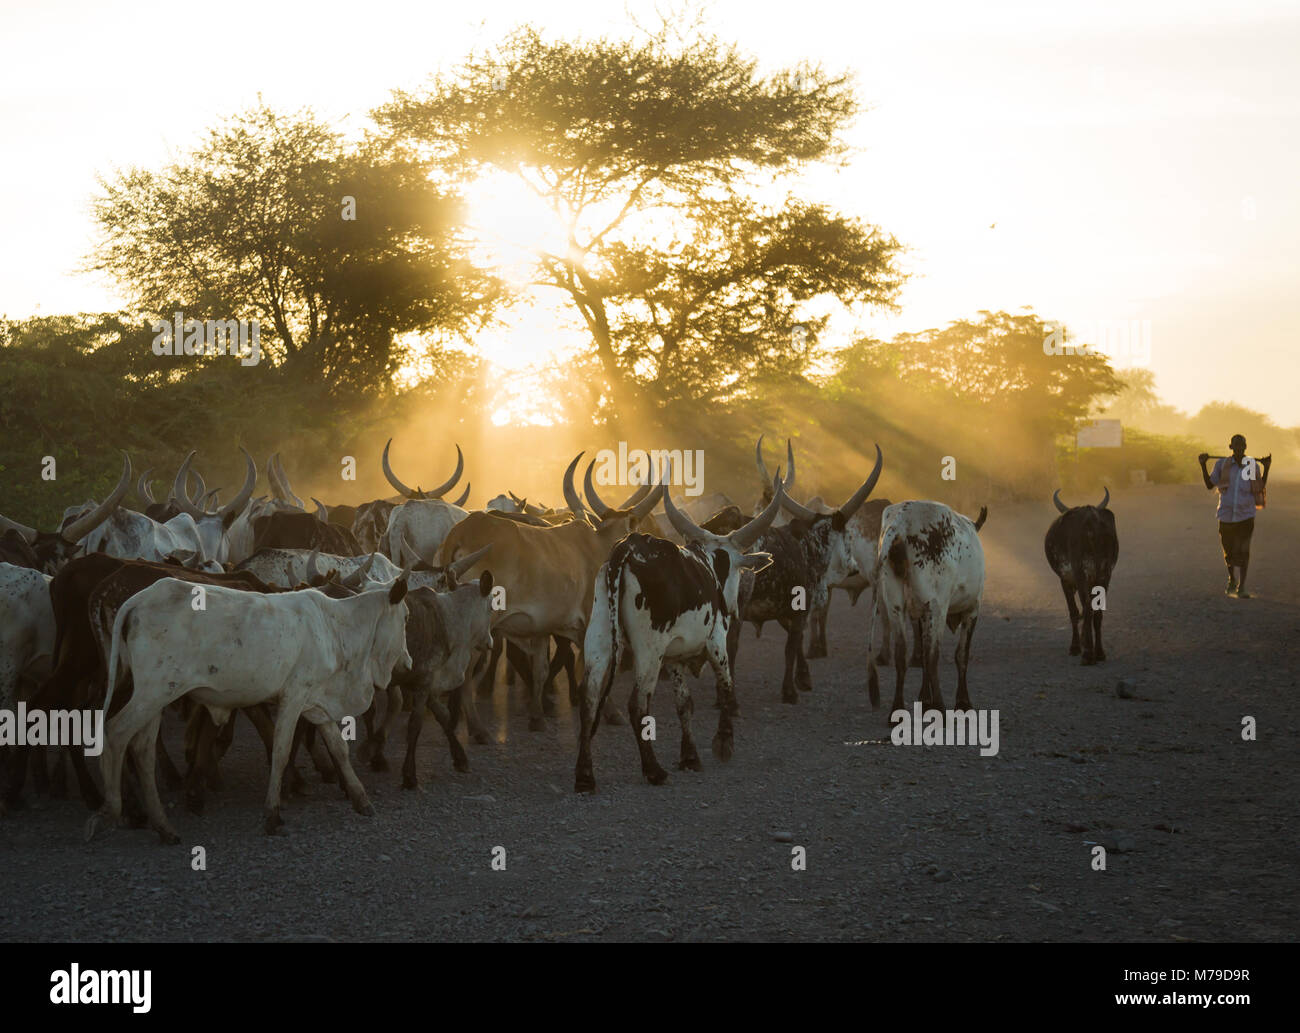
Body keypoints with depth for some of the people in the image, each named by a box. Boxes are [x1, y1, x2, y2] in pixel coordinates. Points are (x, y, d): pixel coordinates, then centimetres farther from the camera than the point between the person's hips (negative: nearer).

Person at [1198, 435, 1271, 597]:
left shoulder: (1253, 467, 2)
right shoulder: (1222, 465, 0)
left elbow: (1260, 490, 10)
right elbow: (1209, 484, 4)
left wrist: (1266, 468, 1)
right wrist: (1203, 465, -7)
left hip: (1246, 516, -1)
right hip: (1226, 515, 1)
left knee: (1243, 550, -11)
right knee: (1228, 551, 10)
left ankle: (1241, 587, -5)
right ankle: (1232, 579, 37)